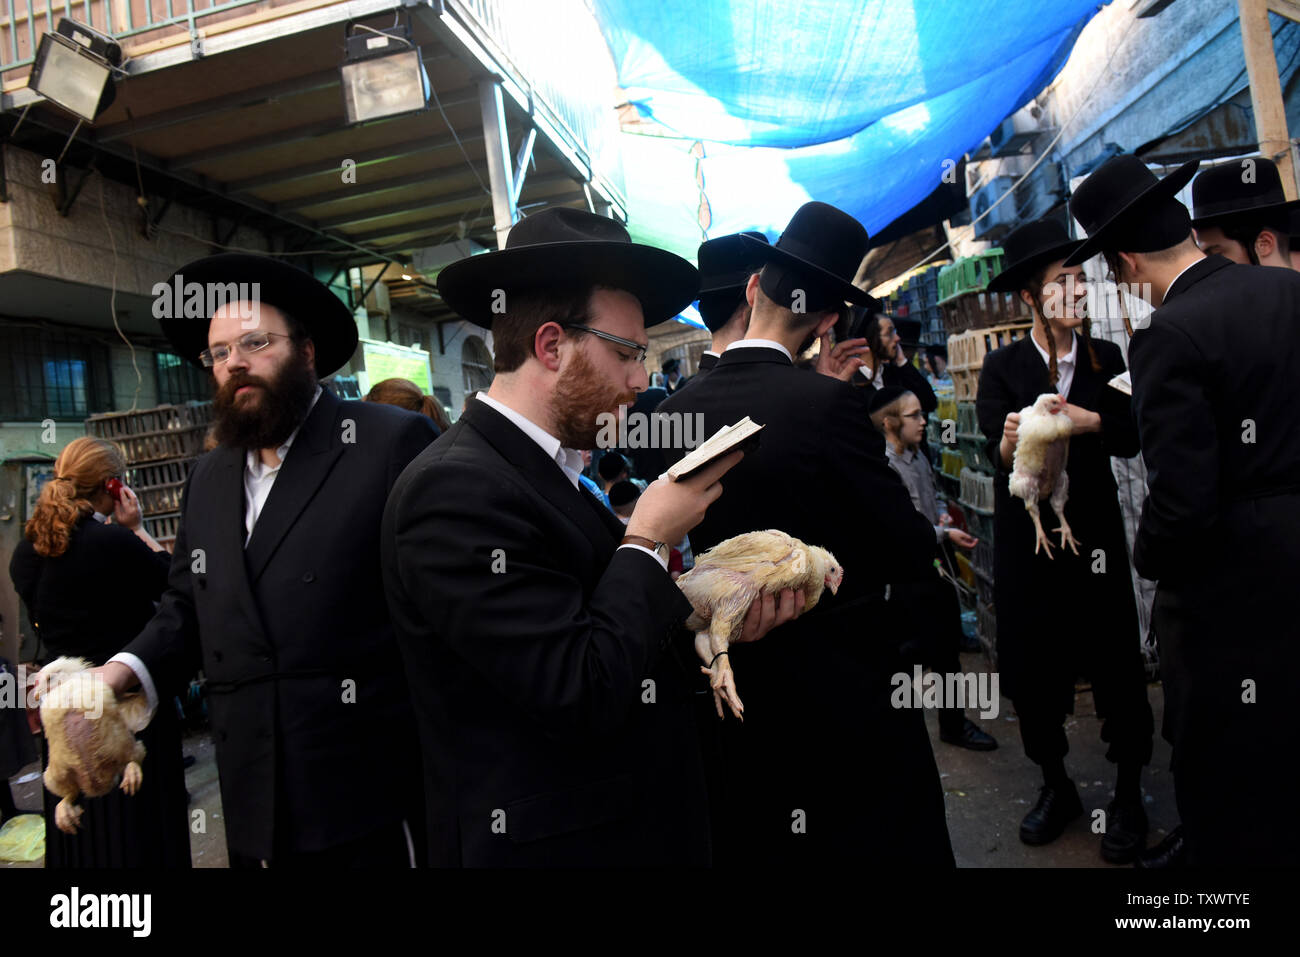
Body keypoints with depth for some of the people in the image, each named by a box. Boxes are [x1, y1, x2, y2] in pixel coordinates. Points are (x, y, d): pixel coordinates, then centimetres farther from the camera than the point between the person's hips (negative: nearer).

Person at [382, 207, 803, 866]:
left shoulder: (550, 474, 4)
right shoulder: (455, 490, -23)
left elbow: (604, 649, 5)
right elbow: (581, 696, -26)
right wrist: (647, 540, -16)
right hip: (552, 841, -8)